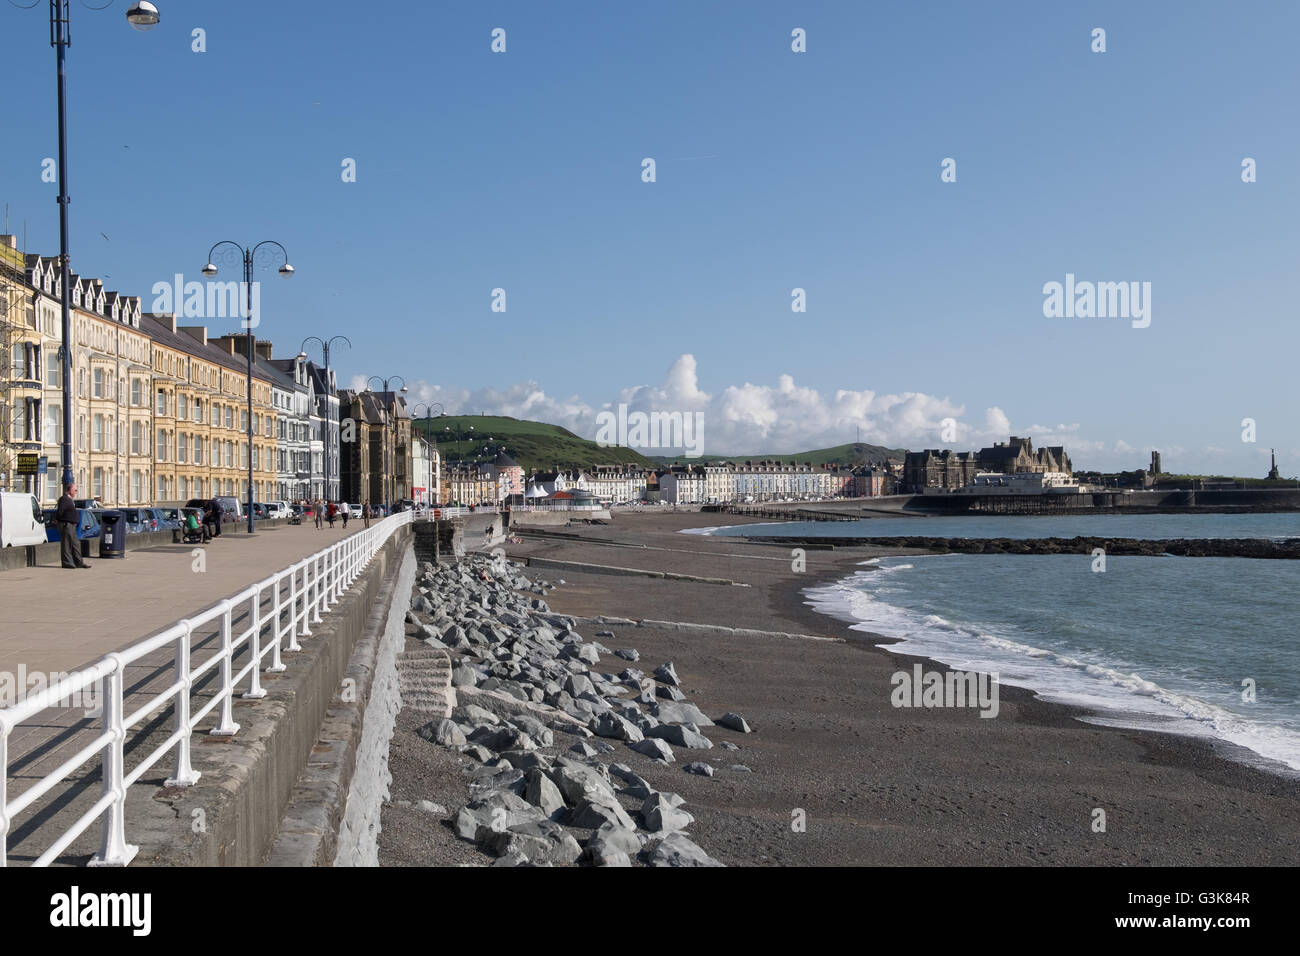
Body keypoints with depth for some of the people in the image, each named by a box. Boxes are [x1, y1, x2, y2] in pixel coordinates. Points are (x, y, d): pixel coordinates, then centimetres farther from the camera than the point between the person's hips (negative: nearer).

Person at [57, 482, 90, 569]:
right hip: (66, 524, -10)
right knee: (66, 543, -5)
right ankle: (67, 562, -2)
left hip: (72, 525, 10)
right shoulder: (64, 499, -14)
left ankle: (79, 562, 14)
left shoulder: (70, 500, 19)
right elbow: (60, 512, -19)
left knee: (75, 544, 10)